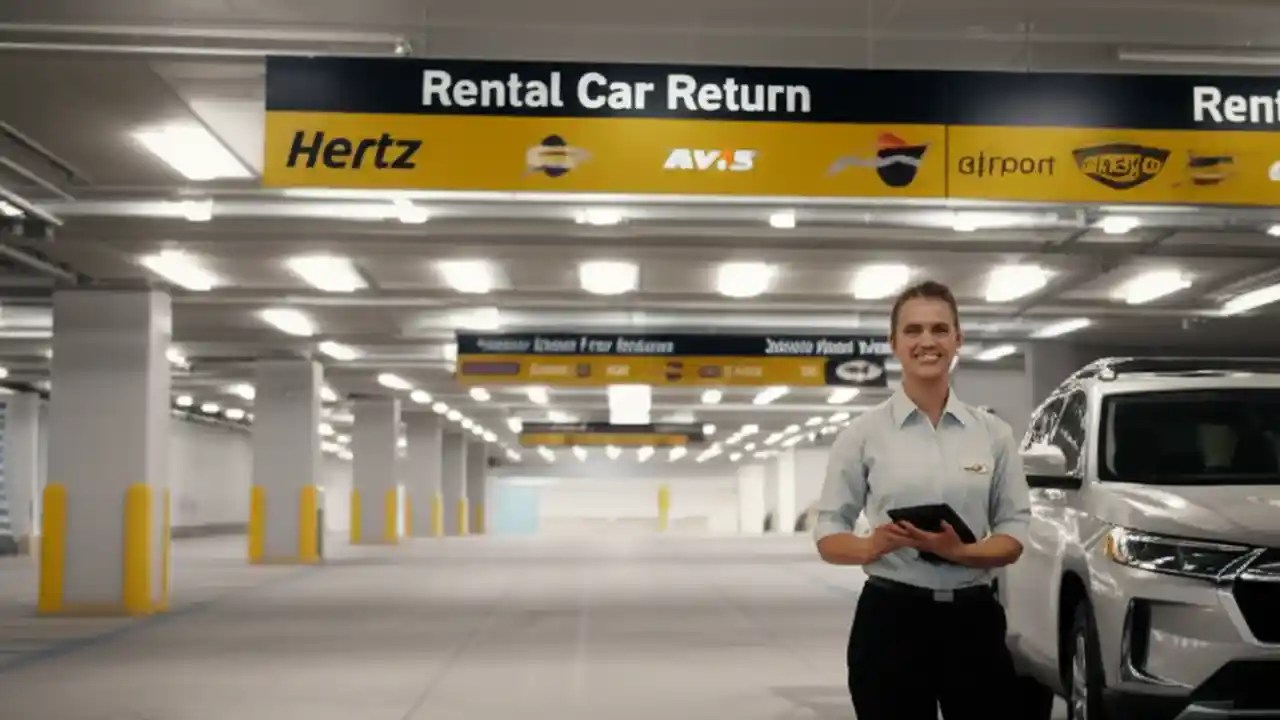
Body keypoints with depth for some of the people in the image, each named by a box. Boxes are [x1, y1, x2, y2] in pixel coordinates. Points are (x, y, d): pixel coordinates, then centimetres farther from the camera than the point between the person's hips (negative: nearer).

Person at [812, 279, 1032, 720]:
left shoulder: (993, 433, 4)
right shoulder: (864, 433, -2)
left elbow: (1013, 537, 4)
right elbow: (828, 536, 0)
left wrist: (960, 552, -17)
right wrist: (870, 547, -22)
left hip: (973, 621, 2)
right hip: (891, 622, -2)